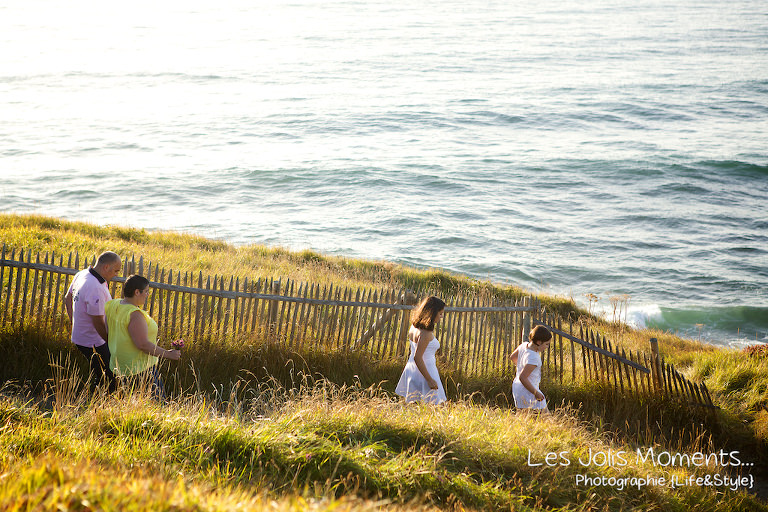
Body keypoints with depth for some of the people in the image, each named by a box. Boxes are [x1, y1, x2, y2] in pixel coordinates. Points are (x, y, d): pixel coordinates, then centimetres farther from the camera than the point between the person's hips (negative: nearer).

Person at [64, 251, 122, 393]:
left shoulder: (81, 274, 2)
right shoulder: (96, 289, -29)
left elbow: (68, 298, 20)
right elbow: (98, 324, -26)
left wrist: (72, 320, 32)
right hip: (93, 343, -10)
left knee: (98, 375, 22)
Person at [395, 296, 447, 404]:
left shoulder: (415, 326, 6)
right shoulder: (425, 333, -22)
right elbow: (417, 357, -25)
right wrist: (430, 380, -22)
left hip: (412, 368, 10)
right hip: (425, 371, -10)